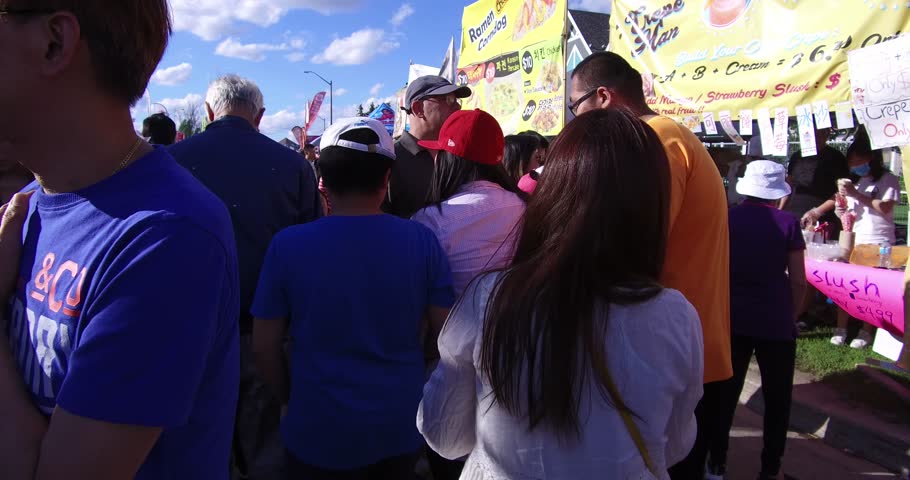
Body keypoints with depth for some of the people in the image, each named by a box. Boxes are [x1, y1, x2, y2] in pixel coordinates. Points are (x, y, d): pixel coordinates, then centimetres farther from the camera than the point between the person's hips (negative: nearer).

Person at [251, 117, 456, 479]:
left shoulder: (288, 245, -14)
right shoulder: (421, 240, -11)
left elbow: (265, 345, -7)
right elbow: (446, 331, -5)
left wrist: (291, 398, 9)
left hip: (320, 432, -1)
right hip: (401, 426, 2)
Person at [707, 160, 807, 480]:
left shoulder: (726, 218, 1)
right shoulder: (788, 223, -6)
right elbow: (798, 281, -5)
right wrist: (790, 315, 10)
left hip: (731, 318, 3)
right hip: (775, 321, -2)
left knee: (725, 392, 12)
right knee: (777, 398, 13)